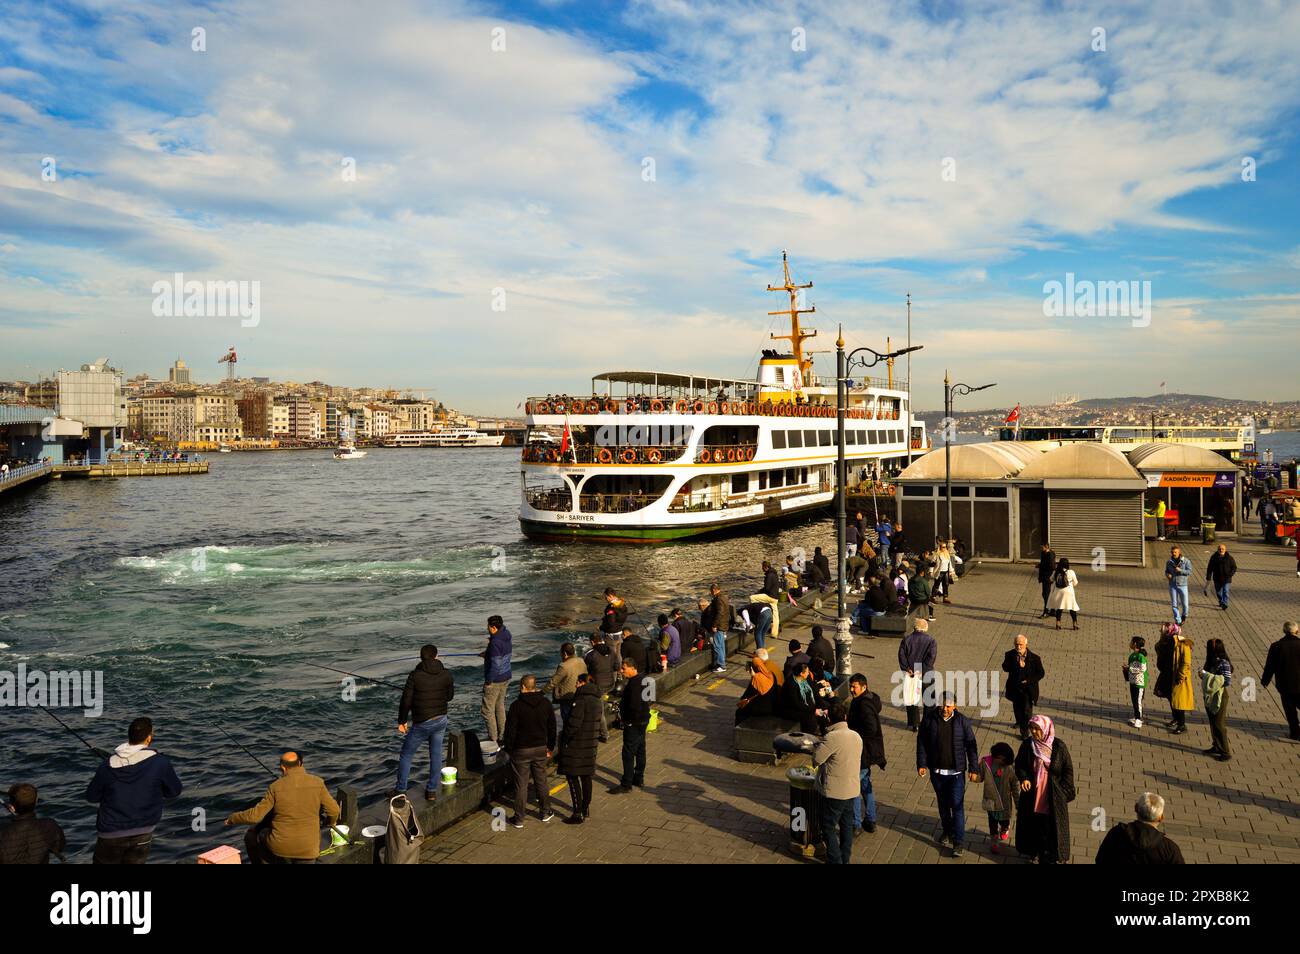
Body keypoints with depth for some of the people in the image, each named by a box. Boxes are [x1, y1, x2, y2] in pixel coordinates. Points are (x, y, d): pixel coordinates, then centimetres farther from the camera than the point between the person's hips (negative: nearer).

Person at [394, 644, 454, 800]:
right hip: (441, 720, 3)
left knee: (406, 755, 12)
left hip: (422, 723, -3)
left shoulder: (415, 675, -14)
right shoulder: (446, 674, -4)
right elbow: (450, 696, 9)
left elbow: (406, 700, -12)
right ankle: (432, 790, 19)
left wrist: (402, 721, -1)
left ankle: (400, 790, 17)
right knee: (436, 755, 14)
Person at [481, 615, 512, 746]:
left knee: (488, 710, 2)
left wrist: (488, 681, -18)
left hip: (495, 680, -9)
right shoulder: (507, 634, 0)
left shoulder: (495, 643, -26)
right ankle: (502, 737, 26)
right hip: (506, 677, 9)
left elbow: (495, 665, -27)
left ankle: (493, 740, 4)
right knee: (500, 707, 19)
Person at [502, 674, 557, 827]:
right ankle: (546, 812, 27)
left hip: (521, 750, -4)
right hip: (540, 749, 4)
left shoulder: (517, 705, -15)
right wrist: (550, 747, 17)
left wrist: (508, 748, 0)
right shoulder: (546, 704, 0)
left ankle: (519, 818, 11)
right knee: (541, 781, 18)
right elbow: (552, 727, 7)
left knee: (521, 785, 4)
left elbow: (510, 730, -11)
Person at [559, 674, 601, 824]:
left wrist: (565, 738, -7)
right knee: (586, 776, 18)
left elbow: (573, 724, -22)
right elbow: (600, 722, 12)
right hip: (591, 744, 8)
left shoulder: (581, 700, -20)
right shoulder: (598, 700, 7)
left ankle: (578, 813, -1)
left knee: (572, 777, 0)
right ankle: (586, 808, 30)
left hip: (576, 745, -8)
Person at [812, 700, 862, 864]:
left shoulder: (832, 737, -23)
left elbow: (816, 759, -17)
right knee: (846, 826, 19)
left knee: (829, 828, 7)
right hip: (852, 789, 7)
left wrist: (816, 744, 1)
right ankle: (845, 859, 30)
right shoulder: (857, 736, 1)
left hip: (834, 791, -7)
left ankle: (835, 860, 11)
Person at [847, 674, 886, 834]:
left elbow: (871, 729, -30)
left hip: (863, 752, -10)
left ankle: (855, 824, 7)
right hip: (865, 752, 10)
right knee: (866, 785, 20)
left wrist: (853, 734, -19)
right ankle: (870, 821, 30)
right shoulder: (869, 699, 8)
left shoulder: (864, 704, -23)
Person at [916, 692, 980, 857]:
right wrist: (921, 764, -2)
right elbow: (921, 742, 1)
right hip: (936, 771, 2)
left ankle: (959, 842, 2)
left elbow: (971, 746, -3)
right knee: (943, 803, 17)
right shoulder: (929, 719, -7)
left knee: (957, 805, -4)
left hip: (956, 772, -2)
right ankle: (947, 831, 37)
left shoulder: (962, 721, -9)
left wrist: (974, 769, -4)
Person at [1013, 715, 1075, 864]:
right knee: (1031, 824, 17)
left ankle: (1049, 858, 21)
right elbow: (1019, 765, 1)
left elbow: (1068, 770, -4)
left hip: (1052, 798, -2)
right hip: (1032, 795, 2)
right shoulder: (1027, 745, -9)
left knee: (1050, 828, 5)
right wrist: (1024, 778, -17)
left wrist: (1064, 792, -6)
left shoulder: (1059, 747, -14)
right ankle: (1033, 850, 40)